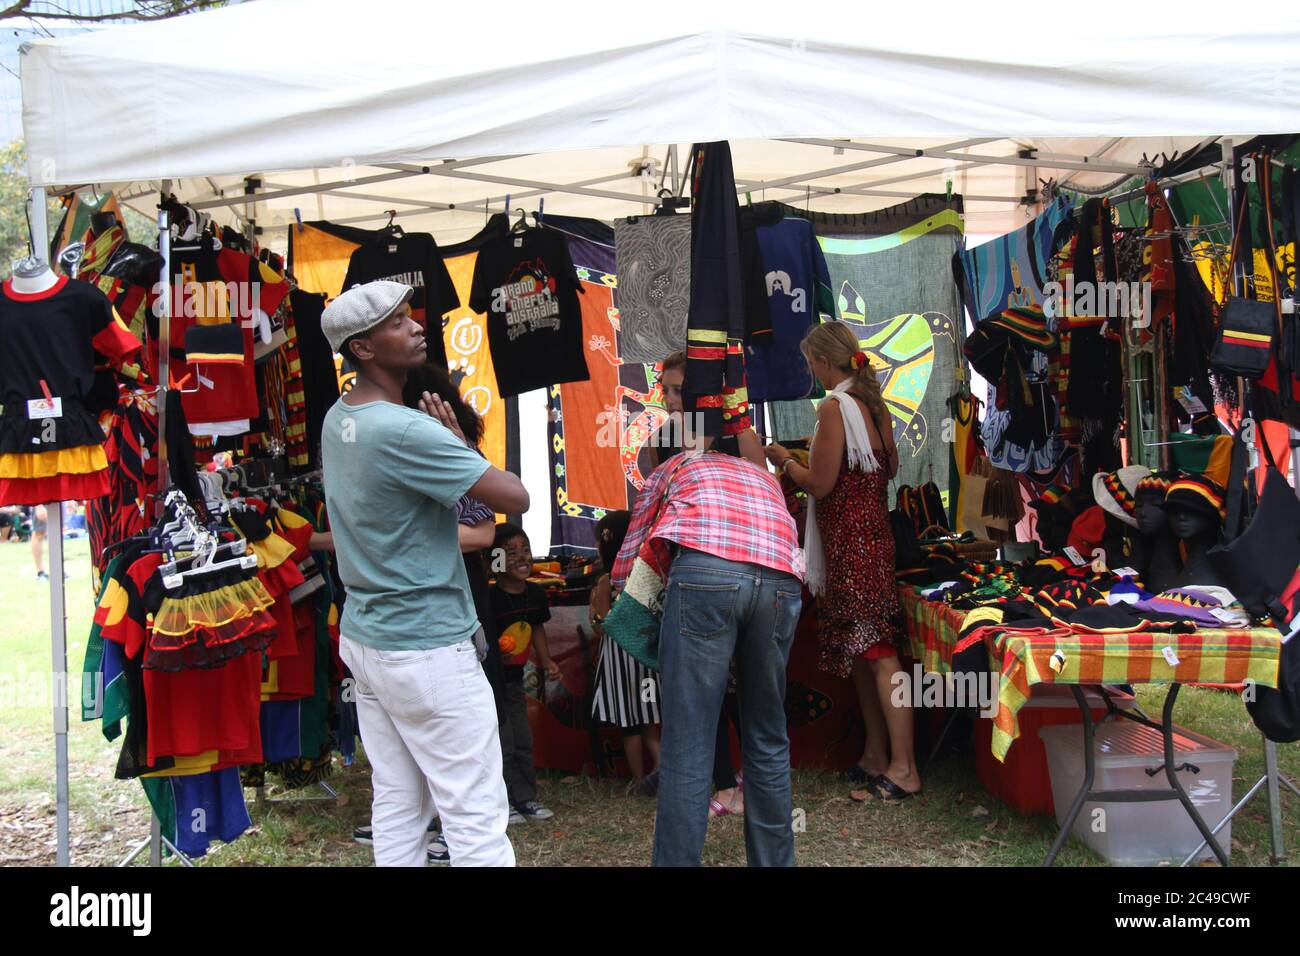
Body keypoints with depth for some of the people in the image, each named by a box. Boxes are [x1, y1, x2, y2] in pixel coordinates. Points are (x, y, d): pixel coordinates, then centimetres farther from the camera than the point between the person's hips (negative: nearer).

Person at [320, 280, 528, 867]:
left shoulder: (337, 419, 6)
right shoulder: (404, 431, -22)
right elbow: (515, 498, -19)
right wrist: (458, 443, -5)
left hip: (362, 636, 9)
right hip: (426, 649, -9)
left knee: (396, 807, 15)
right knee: (476, 818, -2)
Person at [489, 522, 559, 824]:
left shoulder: (536, 593, 0)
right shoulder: (489, 598, -23)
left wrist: (546, 661, 9)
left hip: (514, 677, 7)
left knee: (523, 741, 13)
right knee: (502, 743, -4)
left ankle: (526, 798, 24)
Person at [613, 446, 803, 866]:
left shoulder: (673, 466, 32)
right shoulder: (764, 476, 40)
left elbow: (627, 561, 29)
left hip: (707, 570, -3)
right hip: (781, 582, 4)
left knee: (687, 749, -3)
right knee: (768, 744, 15)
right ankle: (774, 860, 22)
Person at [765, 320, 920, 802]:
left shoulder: (834, 406, -15)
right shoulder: (874, 402, 11)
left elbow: (820, 483, -16)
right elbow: (890, 466, 20)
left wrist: (785, 459, 2)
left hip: (850, 541, -9)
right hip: (873, 532, 9)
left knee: (875, 651, -8)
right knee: (862, 650, 15)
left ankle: (903, 769, -5)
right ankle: (876, 755, 23)